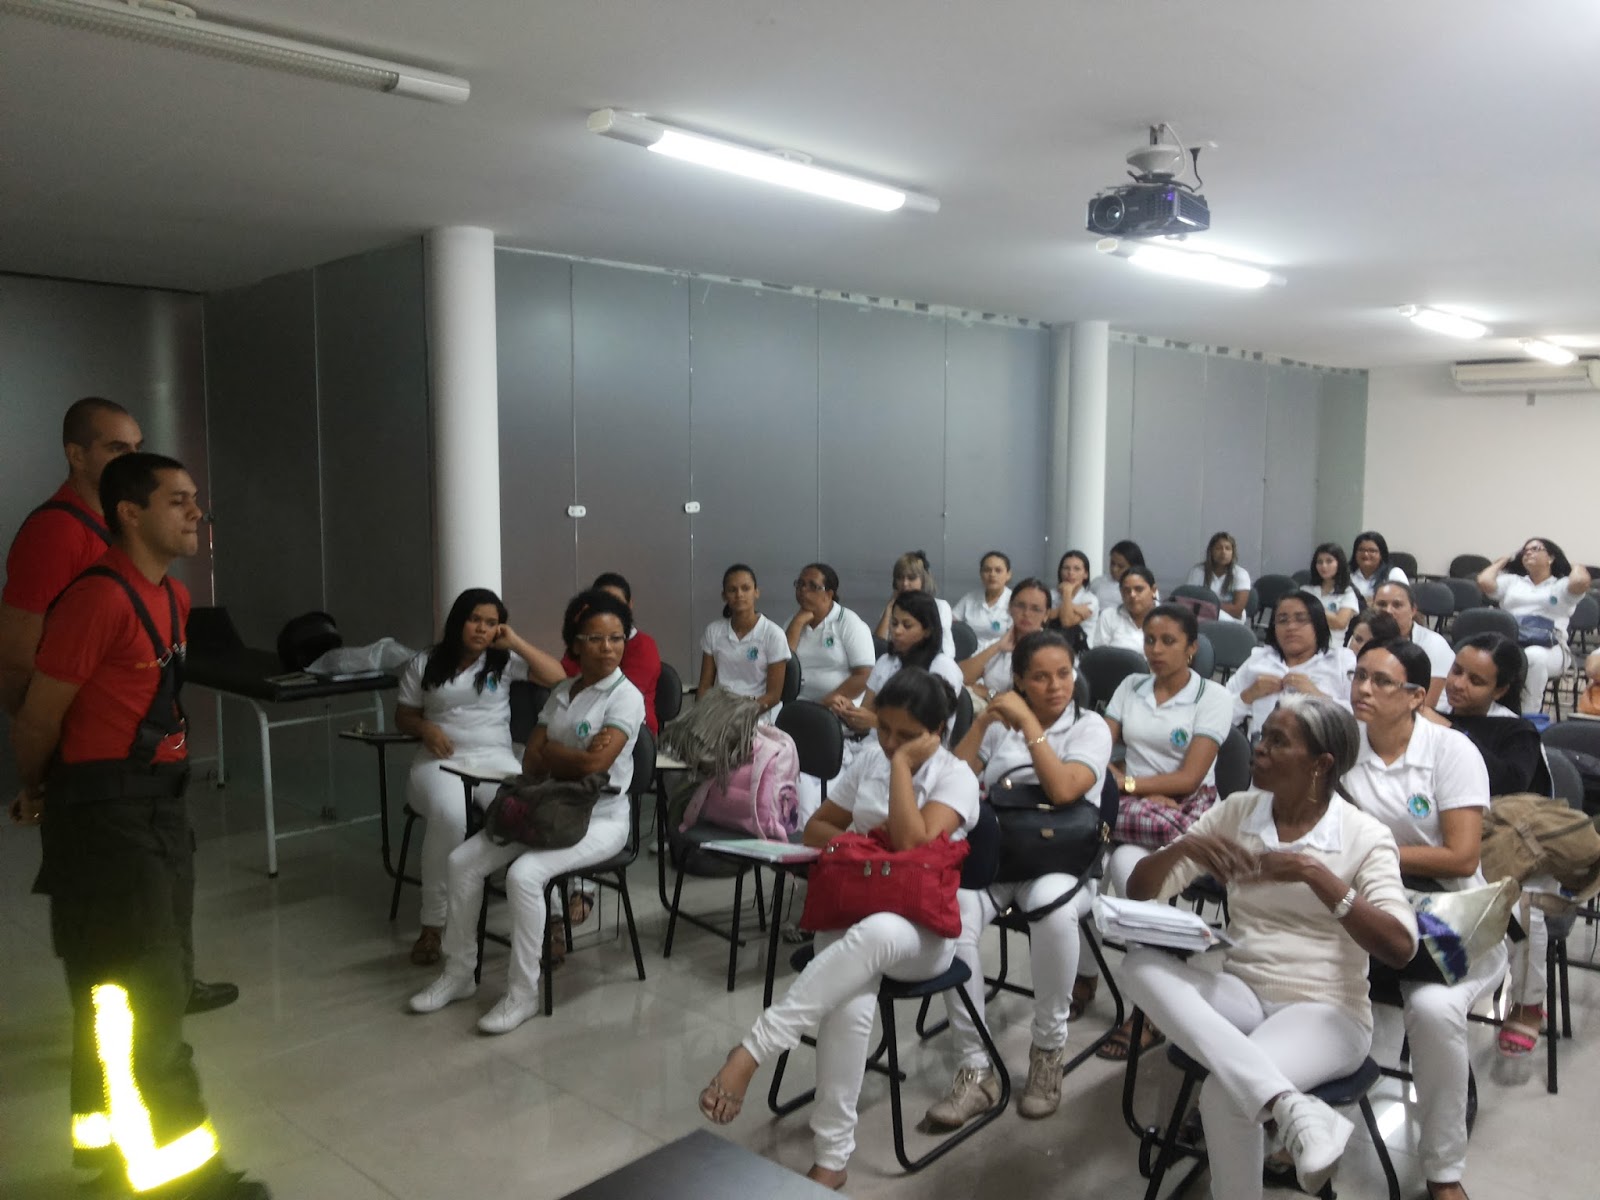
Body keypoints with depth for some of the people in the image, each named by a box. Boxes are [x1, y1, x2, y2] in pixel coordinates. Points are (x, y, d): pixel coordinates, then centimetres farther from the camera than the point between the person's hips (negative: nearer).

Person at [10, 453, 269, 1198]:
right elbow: (37, 720, -12)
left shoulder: (173, 598, 10)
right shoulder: (97, 598, -20)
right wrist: (39, 794, 6)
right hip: (104, 812, -9)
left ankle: (111, 1134, 36)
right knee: (143, 995, -1)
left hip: (160, 805, 9)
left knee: (157, 985, 18)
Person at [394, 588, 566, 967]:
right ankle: (433, 926, -25)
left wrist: (515, 643, -3)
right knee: (448, 815, -37)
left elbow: (557, 678, -1)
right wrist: (424, 728, -6)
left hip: (495, 758, 0)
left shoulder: (504, 661, 10)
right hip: (440, 761, 0)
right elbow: (403, 716, 17)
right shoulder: (424, 664, 12)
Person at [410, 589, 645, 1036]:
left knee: (524, 874, -29)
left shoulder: (626, 697, -11)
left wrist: (550, 752, -6)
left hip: (600, 819, -7)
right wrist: (573, 756, -14)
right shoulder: (561, 692, 10)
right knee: (462, 861, -4)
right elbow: (532, 762, 6)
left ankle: (522, 993, -13)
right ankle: (459, 974, 11)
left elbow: (594, 763, -23)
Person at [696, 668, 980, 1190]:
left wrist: (902, 763, -14)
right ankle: (831, 1158, -23)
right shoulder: (869, 757, 12)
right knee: (848, 1006, -32)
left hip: (920, 927, -3)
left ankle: (752, 1050, -40)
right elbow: (815, 828, 17)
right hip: (850, 908, 3)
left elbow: (912, 844, -21)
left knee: (874, 934, -42)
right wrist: (856, 841, -3)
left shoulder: (956, 776, -4)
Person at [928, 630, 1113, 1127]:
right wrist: (985, 719, -4)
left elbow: (1064, 789, -16)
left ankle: (1049, 1049, -15)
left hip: (1061, 860, -2)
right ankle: (975, 1070, -20)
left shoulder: (1090, 726, 3)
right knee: (950, 914, -31)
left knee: (1052, 907, -39)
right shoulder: (1001, 724, 14)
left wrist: (1029, 724, -13)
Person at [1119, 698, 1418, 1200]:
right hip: (1240, 995, 5)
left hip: (1325, 1011, -4)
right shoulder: (1236, 810, 5)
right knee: (1141, 964, -28)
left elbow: (1401, 948, -18)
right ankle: (1292, 1106, -35)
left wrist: (1317, 875, -26)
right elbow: (1139, 892, 3)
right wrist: (1182, 848, -18)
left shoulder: (1366, 836, -5)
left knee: (1225, 1095, -33)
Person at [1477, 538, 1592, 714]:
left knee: (1535, 656, -41)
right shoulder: (1511, 581, 28)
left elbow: (1581, 581, -5)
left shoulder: (1561, 585, 19)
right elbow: (1484, 582, 9)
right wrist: (1502, 561, 27)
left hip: (1549, 648, -2)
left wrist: (1574, 566, 18)